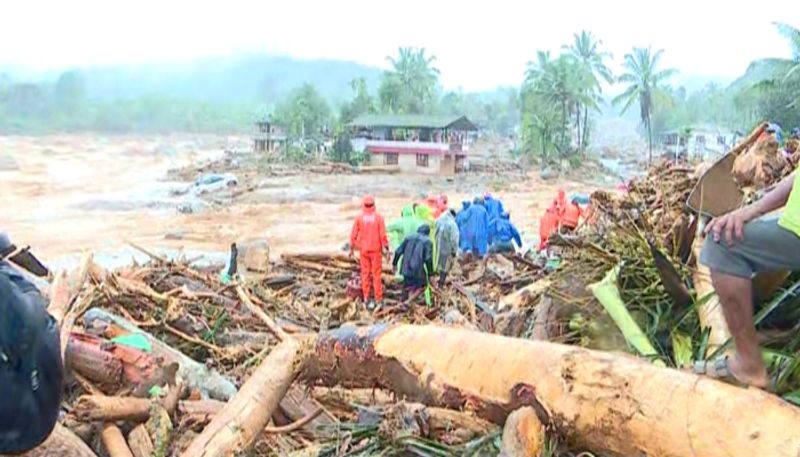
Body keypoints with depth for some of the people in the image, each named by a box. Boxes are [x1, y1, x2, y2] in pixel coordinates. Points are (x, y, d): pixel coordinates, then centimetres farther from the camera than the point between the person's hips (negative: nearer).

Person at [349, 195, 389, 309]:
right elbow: (382, 235, -10)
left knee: (365, 274, 9)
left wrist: (351, 248, 9)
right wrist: (386, 248, -2)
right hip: (375, 249, -1)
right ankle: (379, 299, 8)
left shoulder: (359, 218, -5)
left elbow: (353, 234, -2)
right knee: (376, 274, 5)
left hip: (363, 250, 1)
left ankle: (366, 299, 10)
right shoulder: (378, 217, -9)